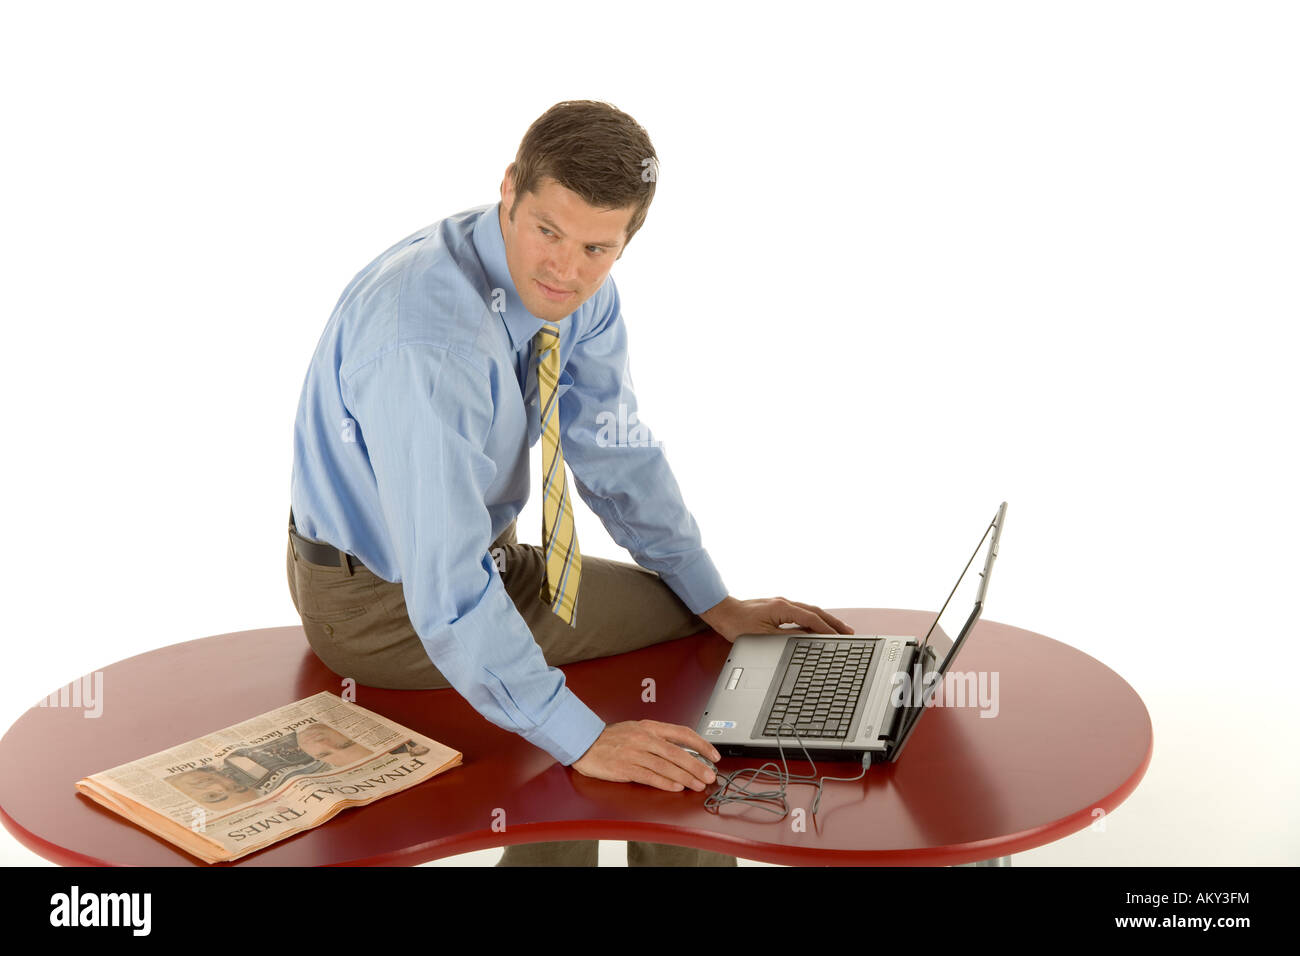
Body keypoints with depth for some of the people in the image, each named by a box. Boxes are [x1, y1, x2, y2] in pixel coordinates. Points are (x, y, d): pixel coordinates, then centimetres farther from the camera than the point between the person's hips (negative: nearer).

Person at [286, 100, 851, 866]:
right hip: (382, 598, -7)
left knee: (699, 634, 6)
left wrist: (715, 603, -3)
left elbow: (616, 455, 1)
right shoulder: (425, 338, -35)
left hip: (486, 552, 8)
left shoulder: (582, 290, -11)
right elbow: (445, 589, -36)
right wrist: (583, 740, -37)